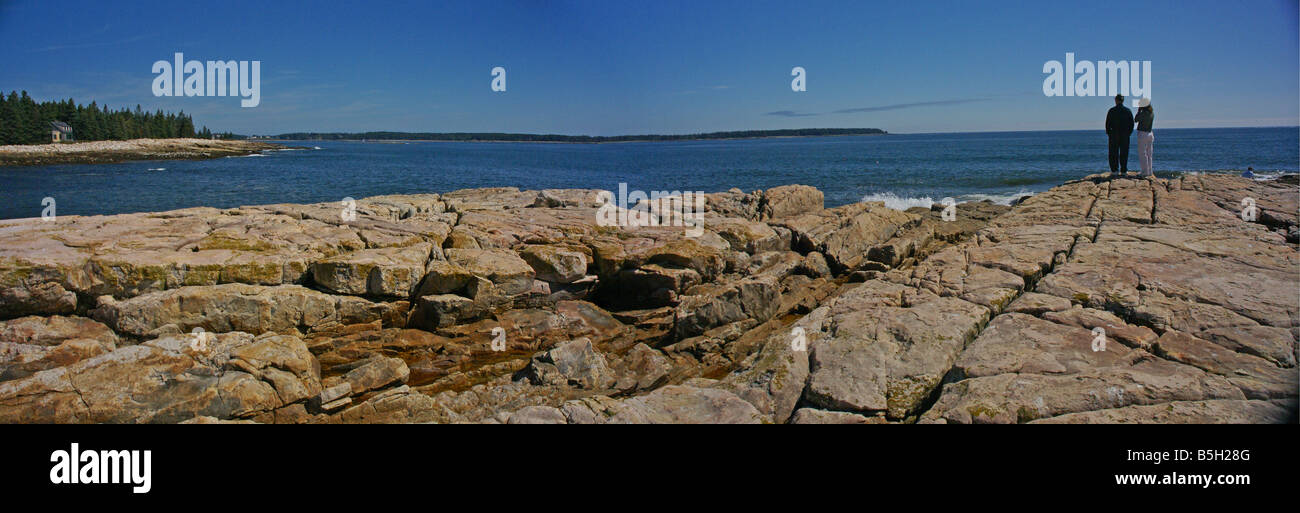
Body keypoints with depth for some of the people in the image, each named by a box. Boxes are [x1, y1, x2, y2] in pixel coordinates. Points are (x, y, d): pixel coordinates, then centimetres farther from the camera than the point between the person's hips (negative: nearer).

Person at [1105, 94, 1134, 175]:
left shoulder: (1112, 111, -5)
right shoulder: (1128, 111, 2)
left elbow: (1107, 123, -4)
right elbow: (1131, 124, 4)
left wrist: (1108, 133, 7)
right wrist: (1129, 133, 14)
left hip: (1114, 134, -2)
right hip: (1125, 135, 2)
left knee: (1114, 153, 4)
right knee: (1124, 153, 5)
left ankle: (1114, 170, 1)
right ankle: (1123, 171, 5)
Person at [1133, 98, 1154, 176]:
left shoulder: (1144, 113, -18)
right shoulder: (1152, 112, 7)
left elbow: (1135, 120, -6)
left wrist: (1139, 110, -4)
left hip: (1142, 134, -8)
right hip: (1150, 134, 8)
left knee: (1142, 154, -3)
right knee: (1148, 154, 13)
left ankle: (1145, 172, -4)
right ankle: (1149, 172, 15)